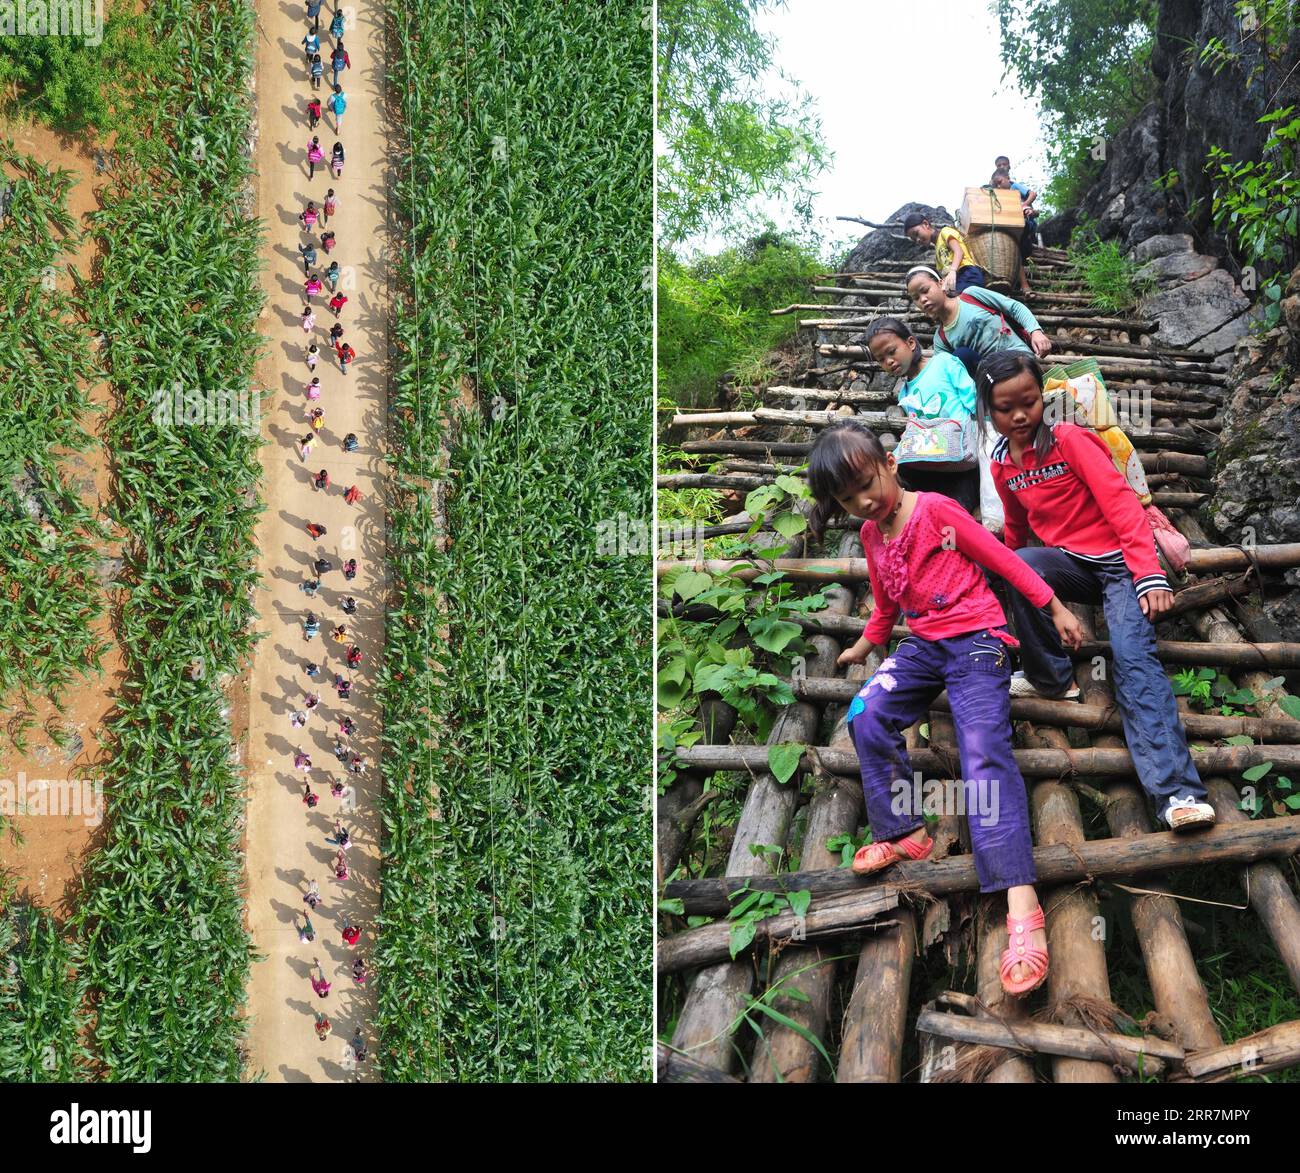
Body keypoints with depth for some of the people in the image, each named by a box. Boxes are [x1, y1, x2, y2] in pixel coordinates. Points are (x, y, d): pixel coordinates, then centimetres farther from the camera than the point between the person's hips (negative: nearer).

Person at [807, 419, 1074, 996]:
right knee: (867, 715, -16)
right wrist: (863, 648, 30)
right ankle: (905, 831, 2)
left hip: (976, 637, -7)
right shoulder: (871, 535, 12)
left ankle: (1021, 903, -34)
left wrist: (1055, 608, -6)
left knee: (984, 749, -24)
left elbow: (999, 557, -6)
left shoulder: (935, 509, -10)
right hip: (923, 643, 7)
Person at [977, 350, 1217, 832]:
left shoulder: (1069, 438, -12)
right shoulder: (1001, 463, 6)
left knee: (1133, 656, -26)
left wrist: (1149, 573, -27)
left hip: (1117, 559, -4)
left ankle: (1177, 792, -37)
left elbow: (1120, 501, -18)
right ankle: (1050, 678, -12)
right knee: (1019, 566, -30)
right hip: (1069, 562, 5)